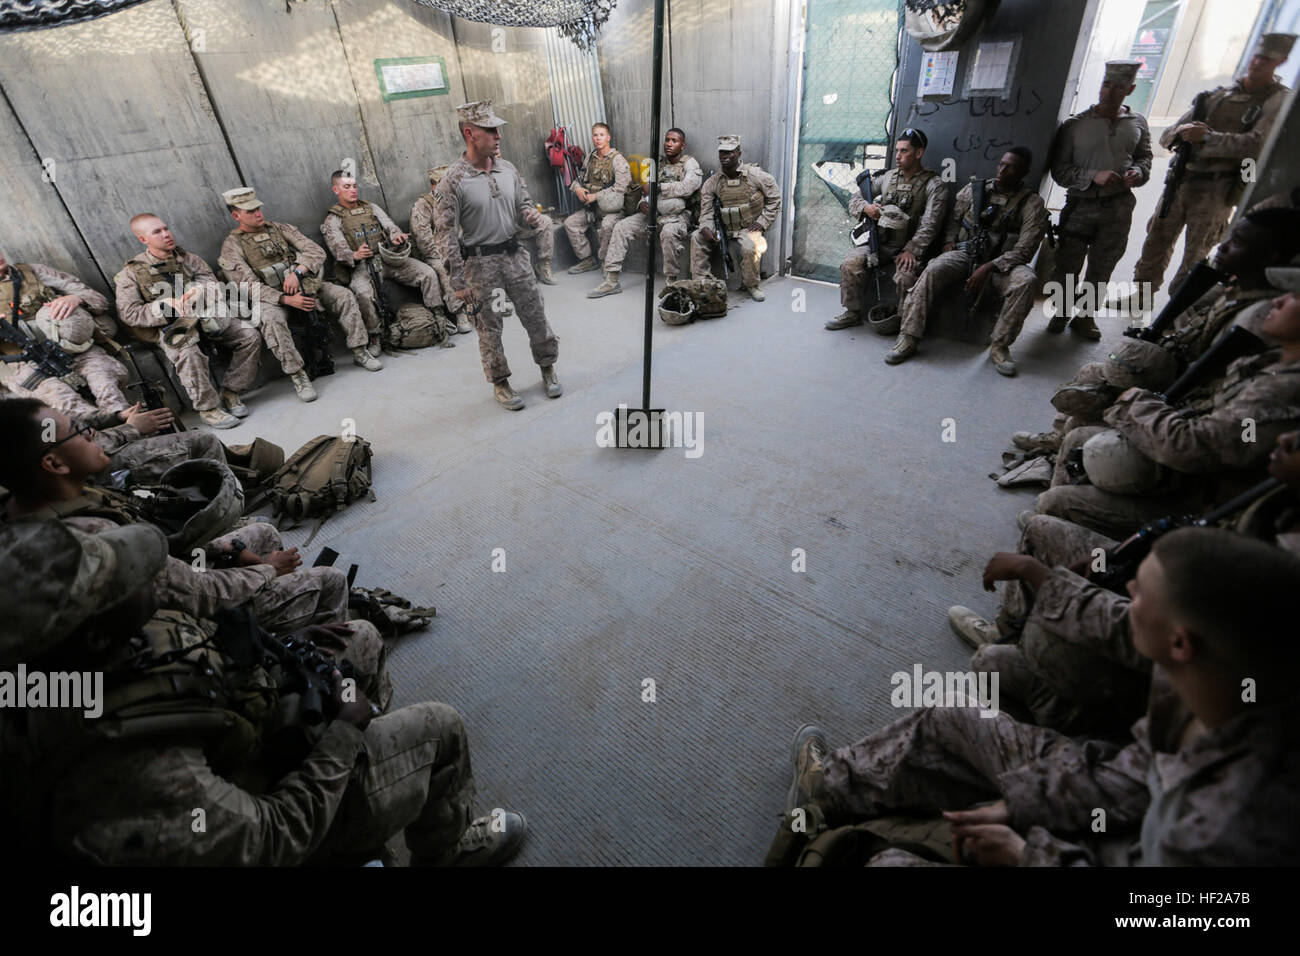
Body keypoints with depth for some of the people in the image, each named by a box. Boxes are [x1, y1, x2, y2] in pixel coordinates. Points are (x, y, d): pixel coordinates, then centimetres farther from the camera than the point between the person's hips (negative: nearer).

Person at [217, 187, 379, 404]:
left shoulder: (280, 229, 11)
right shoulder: (232, 245, -1)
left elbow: (316, 251, 1)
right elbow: (249, 286, -12)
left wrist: (297, 272, -19)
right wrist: (287, 299, -26)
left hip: (304, 286, 4)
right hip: (270, 297, -4)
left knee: (344, 296, -14)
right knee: (271, 319, -37)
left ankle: (359, 352, -10)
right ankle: (297, 376, -32)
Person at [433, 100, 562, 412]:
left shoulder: (508, 170, 5)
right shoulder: (452, 181, -11)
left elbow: (524, 205, 17)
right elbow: (446, 233, -12)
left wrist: (529, 215, -9)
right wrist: (458, 281, -15)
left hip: (514, 254, 5)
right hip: (480, 262, -4)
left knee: (535, 315, 9)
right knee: (489, 328, 4)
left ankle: (548, 368, 28)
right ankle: (500, 383, 20)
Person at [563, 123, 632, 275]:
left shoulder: (617, 159, -9)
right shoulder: (590, 157, 12)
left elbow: (620, 188, -19)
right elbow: (579, 178, 23)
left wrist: (595, 196, -19)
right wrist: (577, 188, -3)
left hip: (613, 207, -7)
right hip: (592, 206, 7)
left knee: (607, 226, -37)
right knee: (570, 222, -4)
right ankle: (587, 260, 2)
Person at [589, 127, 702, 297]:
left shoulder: (690, 163, -2)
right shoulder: (658, 163, 16)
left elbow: (688, 187, -21)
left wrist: (659, 187, -18)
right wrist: (643, 202, -8)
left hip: (678, 214, -6)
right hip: (653, 212, 6)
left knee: (669, 231, -41)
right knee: (621, 226, -12)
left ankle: (671, 282, -25)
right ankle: (611, 281, -12)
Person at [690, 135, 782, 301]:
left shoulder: (756, 175, -6)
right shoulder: (712, 182, 1)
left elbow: (774, 198, 2)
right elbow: (706, 210, 1)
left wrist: (762, 222, -7)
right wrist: (705, 228, -21)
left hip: (749, 227, -3)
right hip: (724, 227, 3)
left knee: (750, 246, -35)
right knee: (696, 238, -16)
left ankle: (751, 285, -8)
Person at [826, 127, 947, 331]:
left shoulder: (934, 185, -1)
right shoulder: (887, 177, 13)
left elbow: (930, 225, -10)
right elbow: (855, 198, 16)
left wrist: (911, 250, -22)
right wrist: (866, 207, -7)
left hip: (909, 246, -4)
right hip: (880, 241, 4)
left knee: (905, 277, -33)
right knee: (850, 264, -21)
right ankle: (852, 313, -5)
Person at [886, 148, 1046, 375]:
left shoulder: (1032, 204, -1)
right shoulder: (974, 189, 9)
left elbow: (1024, 250, -9)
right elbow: (954, 219, 21)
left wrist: (989, 267, -23)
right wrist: (949, 242, -1)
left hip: (1002, 262, -1)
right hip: (965, 253, 1)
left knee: (1026, 281, -34)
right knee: (933, 270, -31)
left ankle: (999, 346, -25)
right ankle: (908, 339, -35)